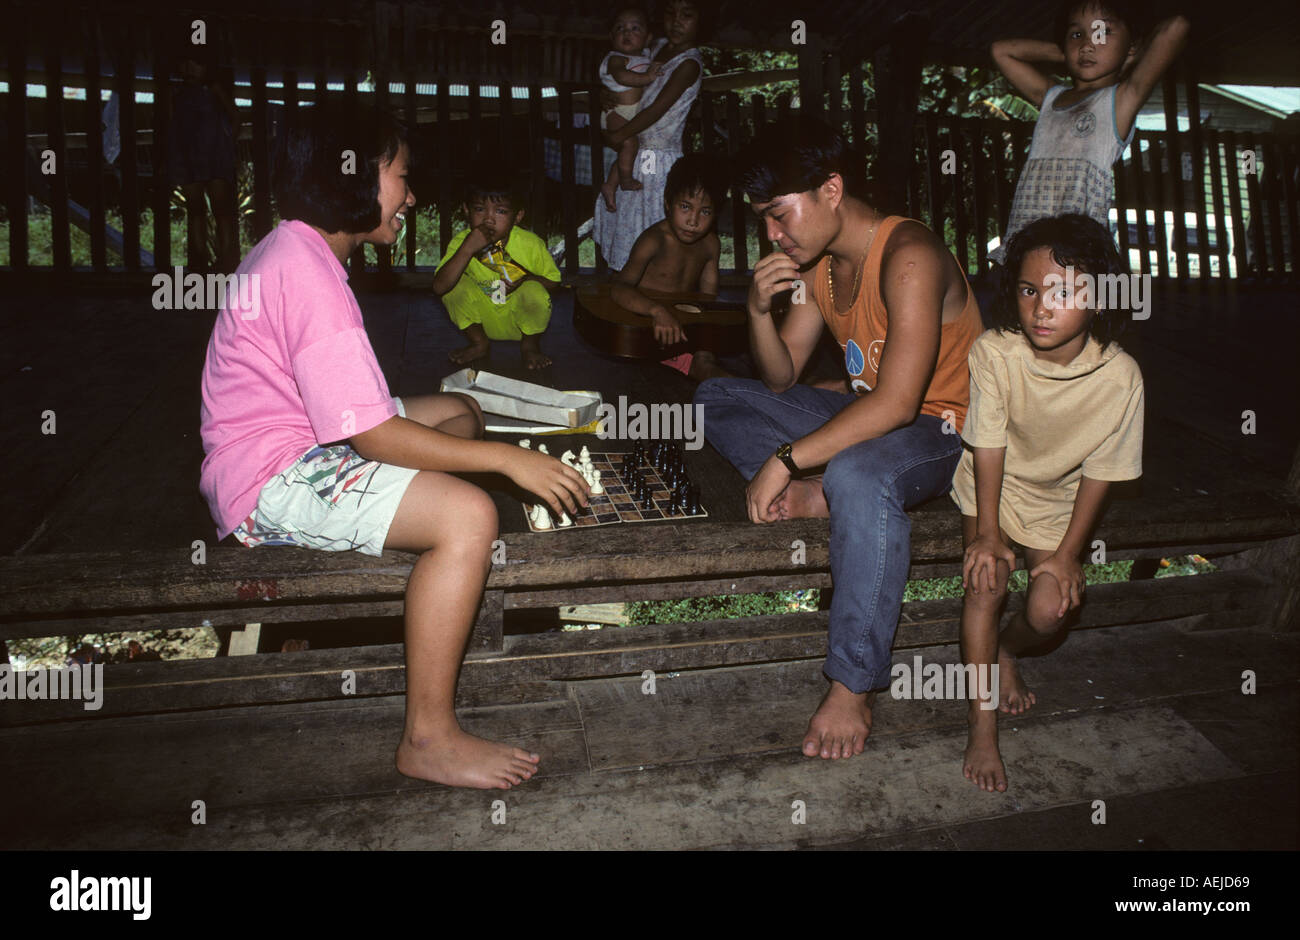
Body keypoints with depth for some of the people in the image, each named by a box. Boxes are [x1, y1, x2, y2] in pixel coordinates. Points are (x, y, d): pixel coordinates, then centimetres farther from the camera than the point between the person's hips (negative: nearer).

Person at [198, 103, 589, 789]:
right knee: (468, 514, -27)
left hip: (300, 446, 11)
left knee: (460, 413, 18)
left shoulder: (291, 251, 13)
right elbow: (373, 435, -25)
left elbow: (348, 406, 14)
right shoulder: (308, 273, -21)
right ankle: (429, 739, -16)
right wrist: (509, 460, -21)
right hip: (272, 481, -11)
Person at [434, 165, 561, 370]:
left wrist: (528, 279, -28)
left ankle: (530, 345, 1)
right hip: (483, 320, 1)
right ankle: (479, 343, 3)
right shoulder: (461, 242, -18)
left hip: (520, 321, -1)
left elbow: (553, 281, -6)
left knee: (535, 291, -31)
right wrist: (468, 249, -40)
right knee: (455, 284, -22)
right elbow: (439, 287, -31)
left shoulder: (530, 244, -20)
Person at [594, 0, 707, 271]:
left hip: (660, 158, -8)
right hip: (635, 154, 9)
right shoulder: (657, 46, 6)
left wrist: (621, 135, -16)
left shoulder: (690, 63, -17)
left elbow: (658, 109, -22)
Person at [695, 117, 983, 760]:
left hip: (943, 430, -9)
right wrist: (759, 310, -13)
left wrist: (786, 459, -32)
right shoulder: (815, 263, 3)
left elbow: (896, 403, -33)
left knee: (859, 474, -44)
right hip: (867, 415, 9)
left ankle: (854, 687, -33)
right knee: (717, 400, 7)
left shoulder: (909, 258, -23)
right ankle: (813, 496, -15)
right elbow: (781, 378, 6)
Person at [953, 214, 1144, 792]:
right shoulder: (993, 353, -23)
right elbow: (989, 448, -18)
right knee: (988, 580, -20)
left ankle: (1005, 651, 26)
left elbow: (1100, 472, -11)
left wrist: (1067, 553, -11)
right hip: (992, 485, -1)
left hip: (1058, 497, 1)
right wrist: (987, 533, -21)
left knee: (1049, 609, -12)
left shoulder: (1120, 376, -20)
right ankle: (982, 726, -8)